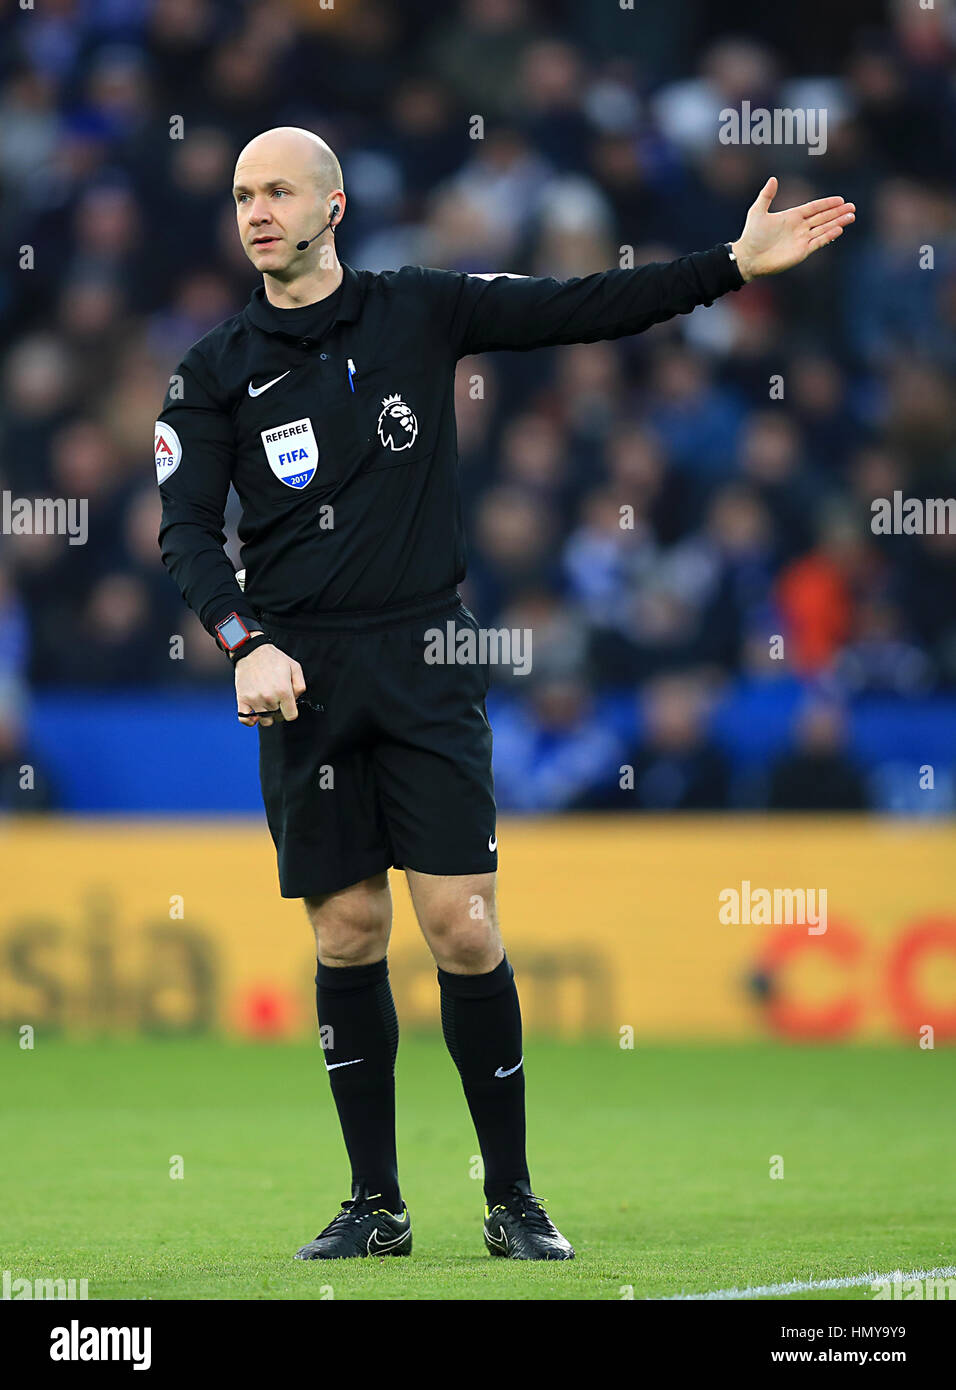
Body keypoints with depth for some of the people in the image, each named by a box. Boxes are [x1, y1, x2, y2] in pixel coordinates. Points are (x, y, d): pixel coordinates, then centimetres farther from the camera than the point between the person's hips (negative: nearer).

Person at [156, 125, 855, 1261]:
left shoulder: (422, 310, 6)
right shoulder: (215, 370, 6)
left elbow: (585, 308, 7)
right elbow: (187, 529, 2)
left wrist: (736, 265, 1)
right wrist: (246, 644, -13)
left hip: (425, 657, -1)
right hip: (300, 675, 1)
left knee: (462, 924, -8)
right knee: (346, 932, 2)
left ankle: (512, 1200, 1)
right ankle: (375, 1204, 11)